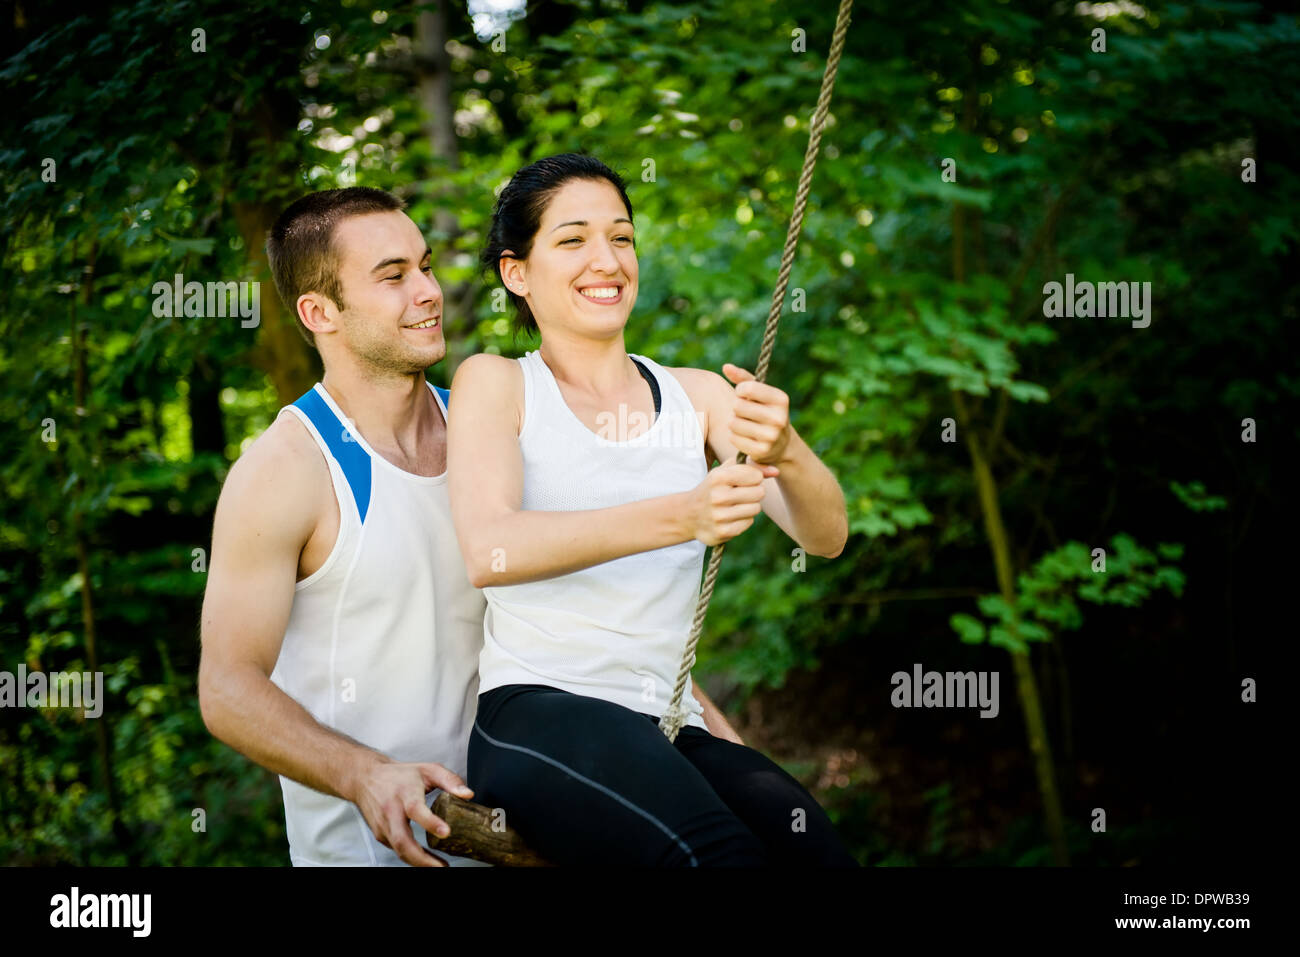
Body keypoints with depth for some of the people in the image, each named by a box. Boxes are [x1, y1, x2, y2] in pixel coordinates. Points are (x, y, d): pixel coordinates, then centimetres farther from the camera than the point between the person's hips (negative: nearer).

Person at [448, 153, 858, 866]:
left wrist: (786, 451, -18)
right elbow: (486, 551, -13)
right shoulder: (493, 383, 7)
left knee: (814, 851, -27)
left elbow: (826, 537, 5)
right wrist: (680, 517, -25)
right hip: (536, 710, -4)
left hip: (669, 728, 4)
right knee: (718, 853, -34)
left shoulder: (697, 395, 18)